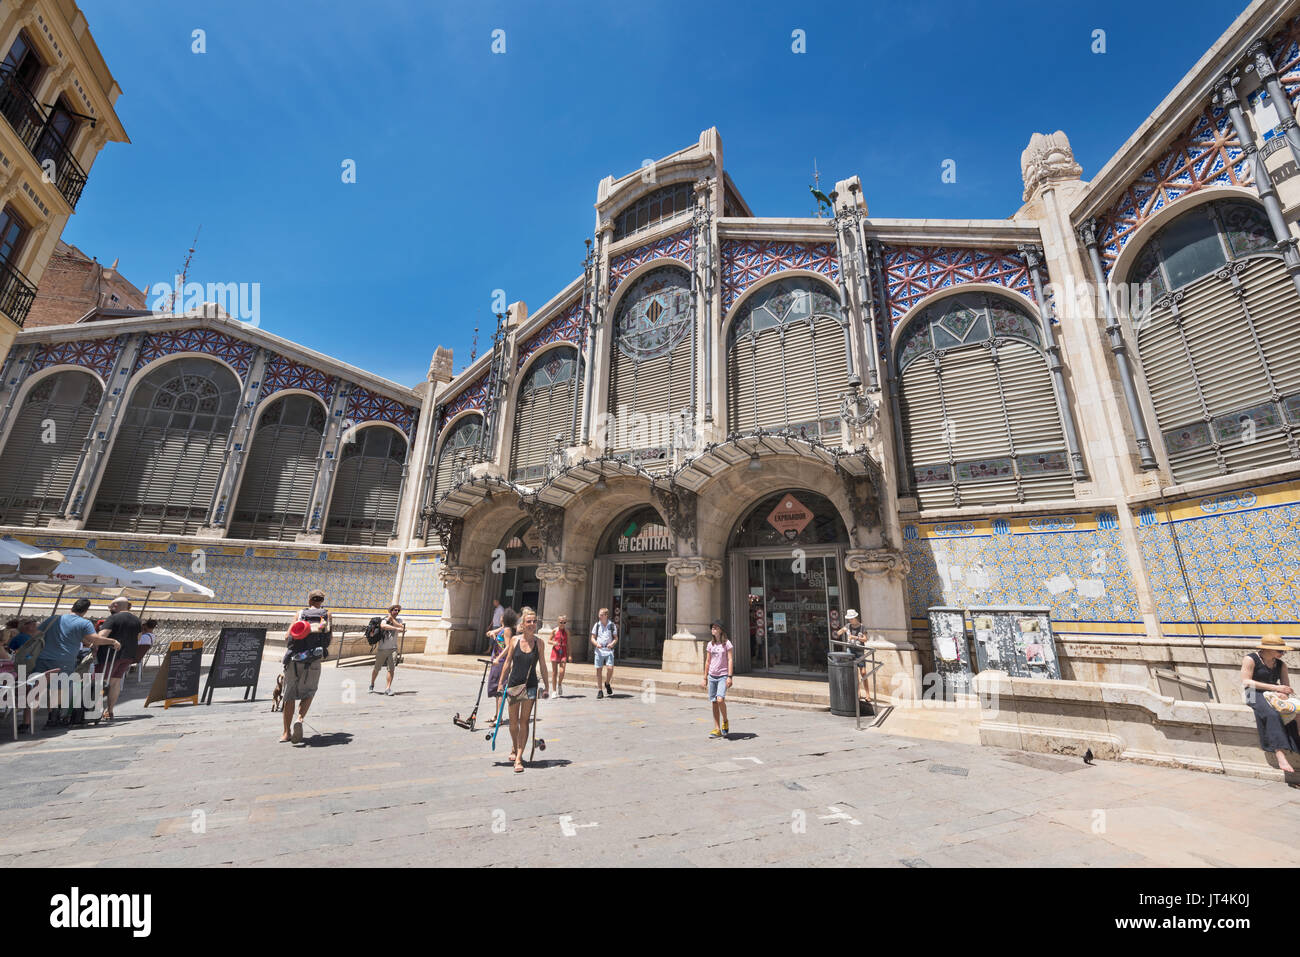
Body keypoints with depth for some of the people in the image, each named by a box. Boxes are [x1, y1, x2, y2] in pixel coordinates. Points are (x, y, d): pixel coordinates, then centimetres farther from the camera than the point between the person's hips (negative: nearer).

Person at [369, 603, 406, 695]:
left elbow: (401, 627, -15)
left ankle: (388, 689, -4)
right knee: (376, 669, 13)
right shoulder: (384, 620, -5)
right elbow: (383, 626, -29)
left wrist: (392, 619, -13)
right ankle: (372, 684, 38)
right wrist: (397, 629, -36)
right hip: (382, 649, -1)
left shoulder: (399, 620, 6)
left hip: (393, 649, 1)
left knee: (391, 669, -9)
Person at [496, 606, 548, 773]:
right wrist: (501, 683, 6)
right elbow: (507, 663, 5)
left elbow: (542, 665, 4)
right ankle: (515, 749, 38)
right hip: (513, 684, 1)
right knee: (513, 722, 12)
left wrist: (546, 685, 5)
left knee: (524, 721, -3)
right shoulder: (514, 640, -4)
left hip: (530, 685, -1)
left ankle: (518, 758, 4)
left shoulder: (539, 643, -4)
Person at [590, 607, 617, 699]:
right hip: (599, 650, 1)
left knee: (610, 668, -14)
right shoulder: (597, 625, 5)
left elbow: (616, 638, 6)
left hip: (609, 650, -1)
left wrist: (612, 644, -14)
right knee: (598, 670, 1)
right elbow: (593, 638, 8)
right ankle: (599, 690, 13)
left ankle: (607, 684, 15)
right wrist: (596, 644, -12)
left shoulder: (612, 625, 2)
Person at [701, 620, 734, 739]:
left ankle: (725, 721, 8)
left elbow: (730, 660, -8)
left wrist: (729, 677, -15)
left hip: (723, 676, -5)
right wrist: (705, 678, 14)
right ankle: (717, 729, 15)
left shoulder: (727, 643, -5)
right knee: (714, 702, 6)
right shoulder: (710, 644, 9)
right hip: (712, 676, 5)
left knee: (720, 700, -19)